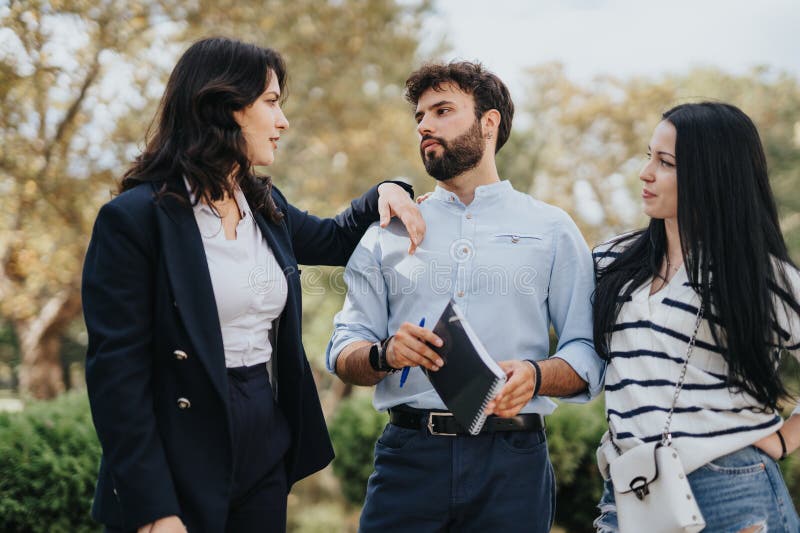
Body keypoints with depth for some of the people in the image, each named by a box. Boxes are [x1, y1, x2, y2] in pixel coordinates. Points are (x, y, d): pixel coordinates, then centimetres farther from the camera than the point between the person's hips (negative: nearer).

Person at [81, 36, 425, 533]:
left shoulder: (266, 205, 9)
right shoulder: (135, 218, -13)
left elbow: (332, 239, 30)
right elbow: (116, 370, -16)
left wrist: (383, 194, 8)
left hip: (269, 449, 7)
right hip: (182, 465, -7)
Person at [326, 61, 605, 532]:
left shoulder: (551, 229, 9)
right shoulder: (388, 232, 14)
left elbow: (588, 353, 2)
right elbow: (344, 352, 9)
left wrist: (535, 376, -18)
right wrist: (385, 353, -13)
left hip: (512, 459, -1)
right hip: (409, 453, 1)